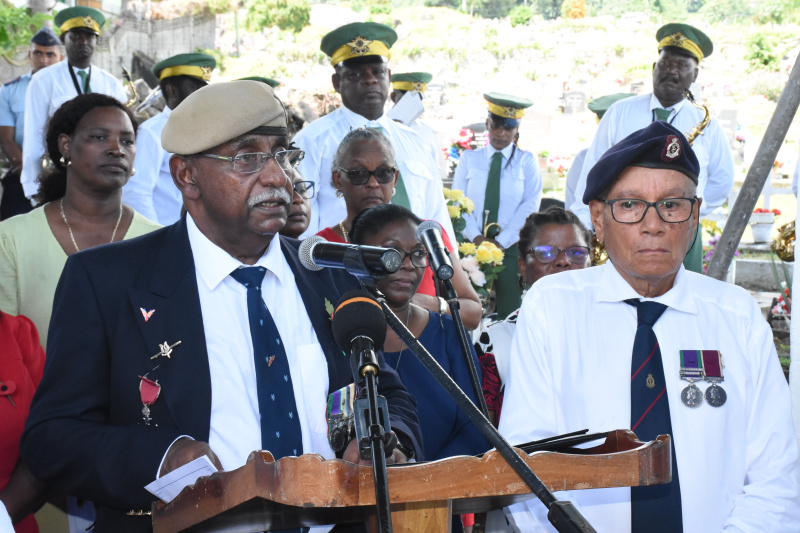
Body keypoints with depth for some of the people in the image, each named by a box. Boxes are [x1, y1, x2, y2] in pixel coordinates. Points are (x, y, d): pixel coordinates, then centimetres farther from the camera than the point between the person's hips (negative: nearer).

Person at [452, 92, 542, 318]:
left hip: (511, 248, -1)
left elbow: (531, 205, 0)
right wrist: (476, 236, -10)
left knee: (510, 313, -6)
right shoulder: (469, 159, 13)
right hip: (472, 246, 1)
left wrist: (502, 241, -11)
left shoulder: (527, 161, 10)